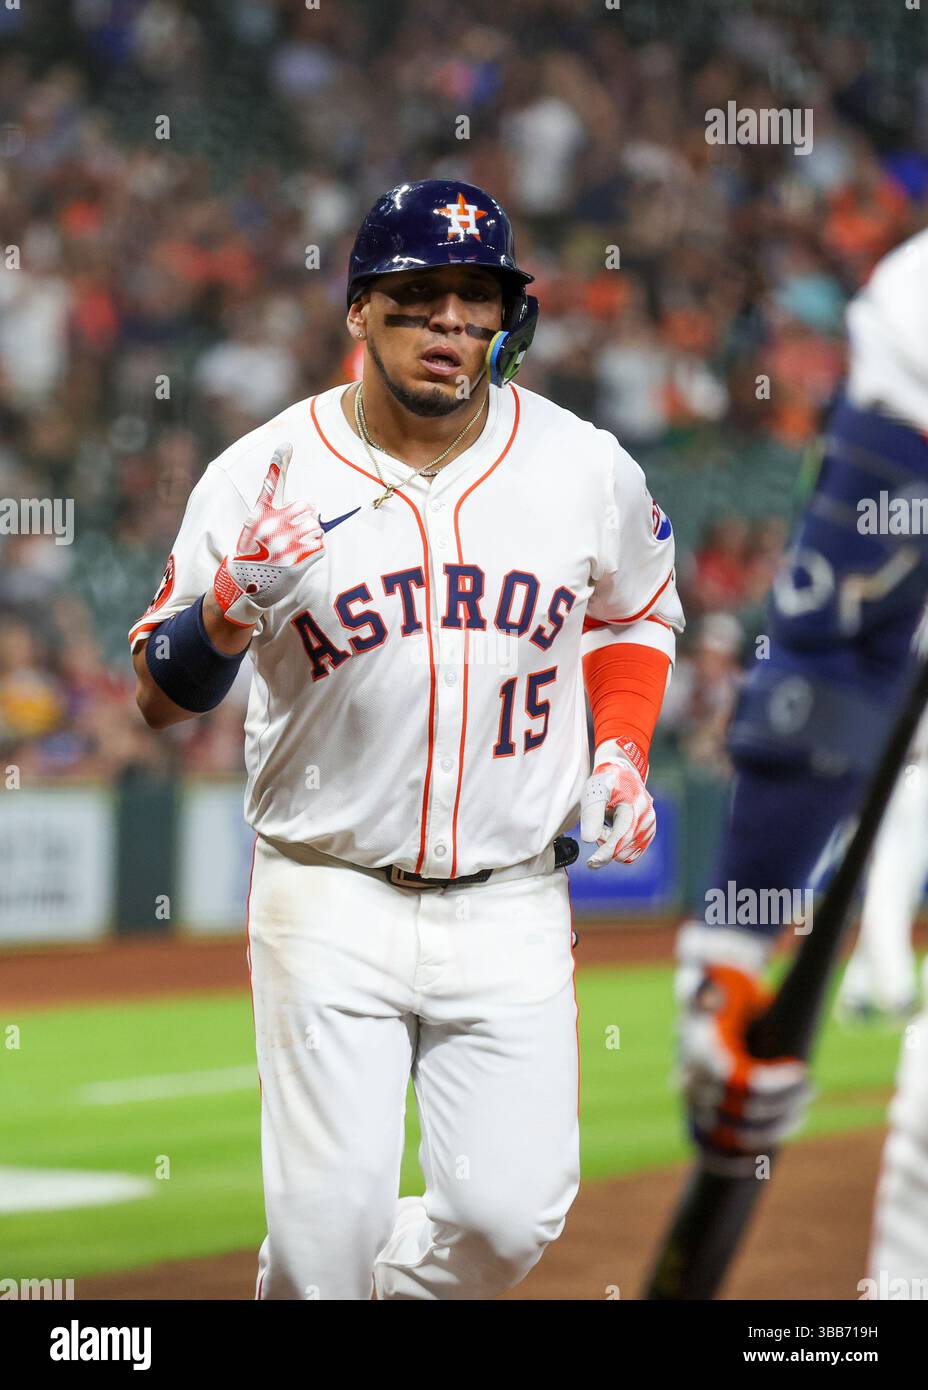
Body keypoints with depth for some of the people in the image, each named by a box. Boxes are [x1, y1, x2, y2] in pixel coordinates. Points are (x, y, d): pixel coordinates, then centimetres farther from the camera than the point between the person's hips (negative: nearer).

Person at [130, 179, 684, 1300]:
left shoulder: (587, 469, 1)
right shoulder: (265, 478, -7)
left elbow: (632, 617, 22)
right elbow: (159, 696, -3)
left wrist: (622, 752, 5)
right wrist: (228, 613, -24)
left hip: (510, 904, 2)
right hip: (328, 901, -2)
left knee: (509, 1215, -7)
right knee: (328, 1227, -8)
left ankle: (407, 1289, 26)